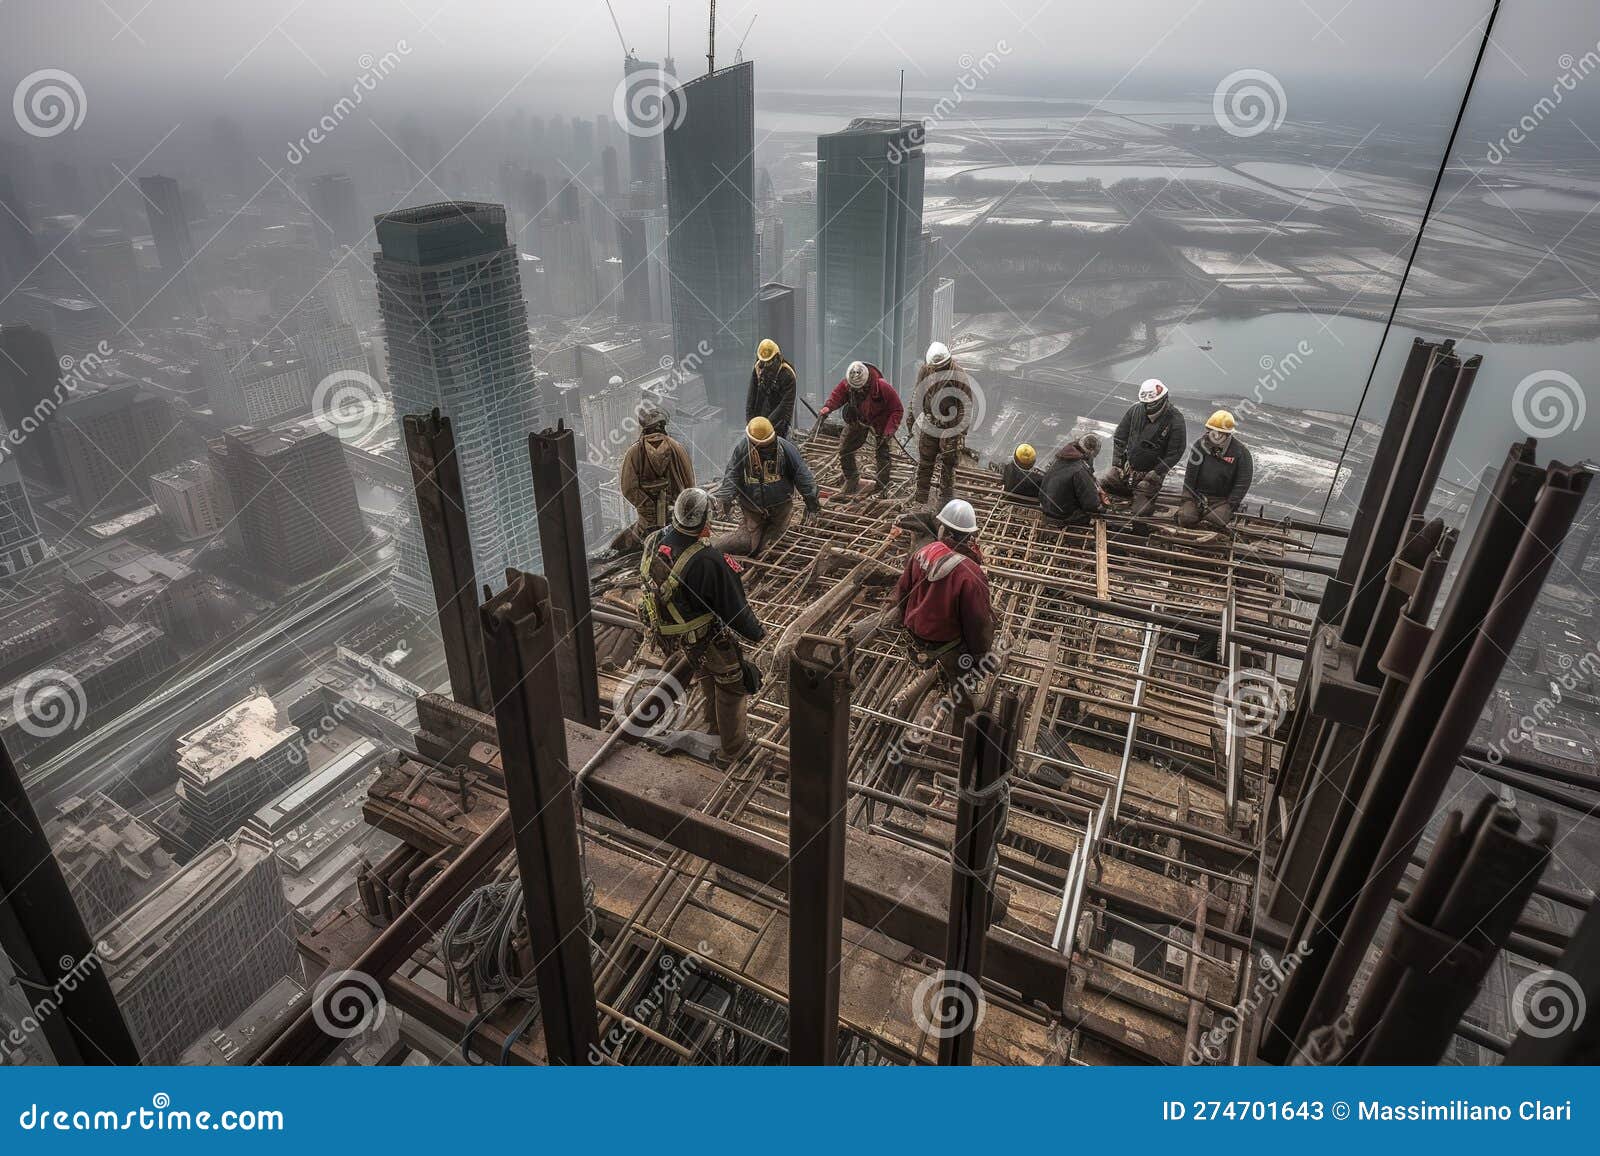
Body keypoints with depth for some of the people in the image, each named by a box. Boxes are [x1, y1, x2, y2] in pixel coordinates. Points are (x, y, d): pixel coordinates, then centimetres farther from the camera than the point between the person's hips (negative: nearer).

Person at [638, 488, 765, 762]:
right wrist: (757, 633, -7)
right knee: (731, 684, 18)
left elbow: (646, 583, 3)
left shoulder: (653, 542, -16)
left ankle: (715, 725, 55)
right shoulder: (708, 562, -37)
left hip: (667, 628, 7)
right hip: (706, 636, -7)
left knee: (706, 673, 32)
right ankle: (732, 747, 35)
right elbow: (734, 607, -25)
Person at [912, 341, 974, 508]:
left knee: (947, 465, 3)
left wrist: (962, 432, -16)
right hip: (930, 425, 4)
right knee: (924, 464, 8)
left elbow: (966, 405, -13)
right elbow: (917, 396, 12)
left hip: (951, 427, -4)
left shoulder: (959, 375, -16)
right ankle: (920, 499, 19)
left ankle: (946, 500, 14)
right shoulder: (924, 371, -3)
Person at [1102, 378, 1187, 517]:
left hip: (1151, 472, -4)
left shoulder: (1175, 420, -16)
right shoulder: (1135, 409, -5)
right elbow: (1119, 437, 5)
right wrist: (1116, 463, -2)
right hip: (1127, 466, 4)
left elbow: (1175, 452, -12)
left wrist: (1157, 473, -18)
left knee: (1139, 513, -12)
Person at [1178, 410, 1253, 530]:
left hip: (1222, 499, -2)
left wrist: (1231, 504, -13)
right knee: (1186, 518, -18)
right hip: (1197, 494, 2)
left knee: (1214, 521, -25)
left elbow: (1243, 482, -6)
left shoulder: (1241, 452, -8)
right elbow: (1190, 473, 4)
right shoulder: (1201, 444, -1)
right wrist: (1186, 497, -3)